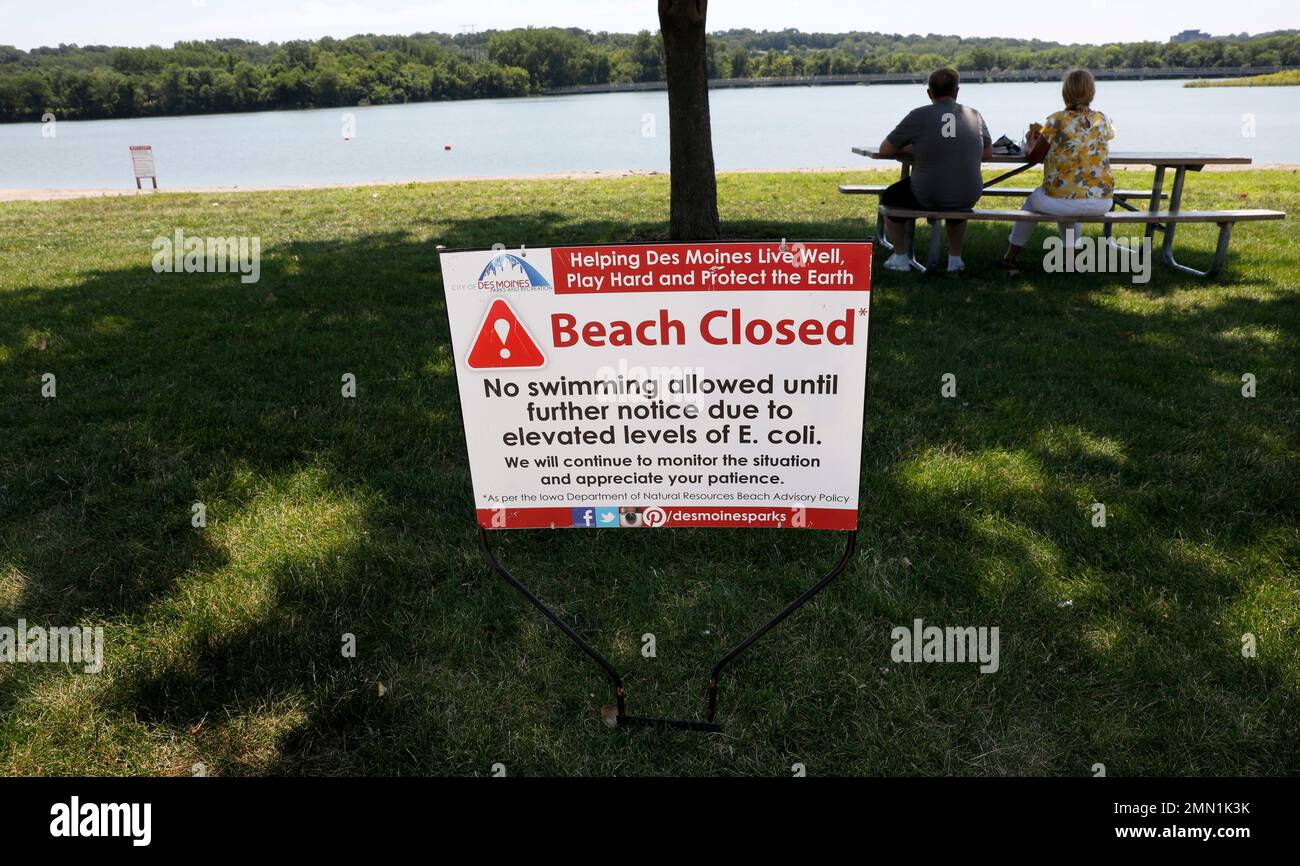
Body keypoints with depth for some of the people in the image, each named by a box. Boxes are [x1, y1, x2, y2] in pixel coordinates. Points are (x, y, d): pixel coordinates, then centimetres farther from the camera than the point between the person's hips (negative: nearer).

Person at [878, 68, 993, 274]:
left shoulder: (919, 116, -8)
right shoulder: (974, 115, 2)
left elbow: (884, 150, 0)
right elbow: (988, 153, 15)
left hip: (927, 198, -4)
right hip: (969, 198, 4)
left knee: (889, 197, 26)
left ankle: (899, 258, 27)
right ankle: (955, 258, 38)